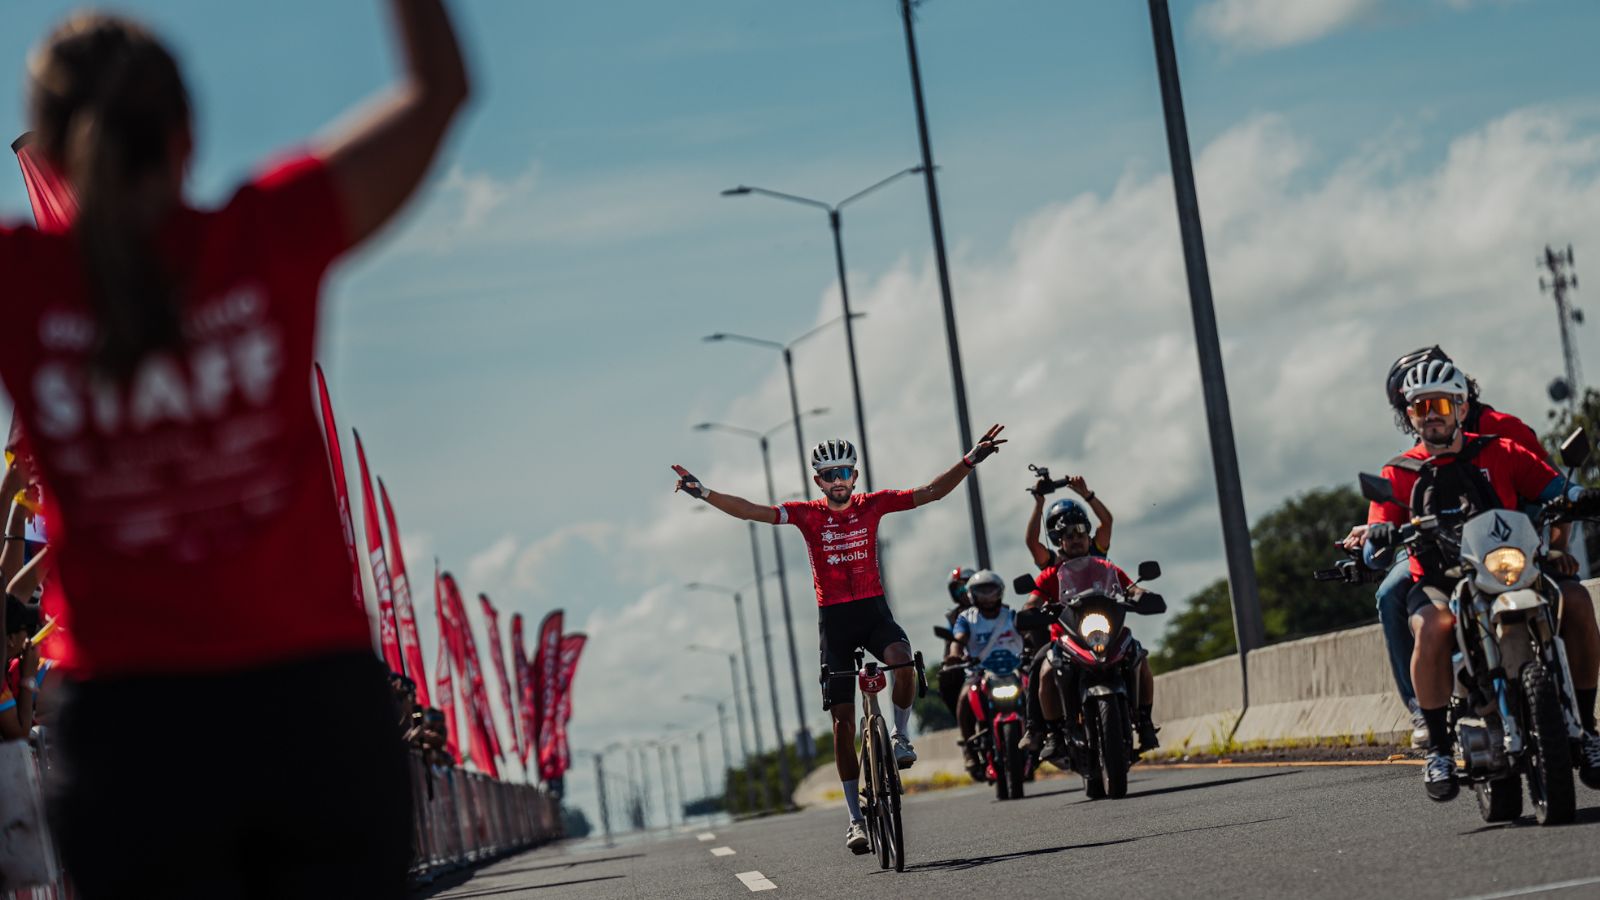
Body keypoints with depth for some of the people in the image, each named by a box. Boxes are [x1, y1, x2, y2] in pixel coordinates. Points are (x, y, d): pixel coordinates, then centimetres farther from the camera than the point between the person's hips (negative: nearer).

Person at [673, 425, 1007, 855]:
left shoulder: (872, 505, 1)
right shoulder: (807, 514, -2)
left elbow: (930, 493, -2)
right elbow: (753, 512, -11)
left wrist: (971, 460, -11)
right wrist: (704, 493, -23)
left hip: (873, 609, 0)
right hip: (834, 617, 0)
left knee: (902, 661, -34)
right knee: (843, 718, -2)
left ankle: (900, 735, -5)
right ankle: (855, 816, 5)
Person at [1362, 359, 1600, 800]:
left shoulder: (1499, 453, 13)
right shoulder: (1398, 474, 13)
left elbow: (1553, 486, 8)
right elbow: (1376, 542, 3)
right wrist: (1376, 539, -22)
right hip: (1438, 582, -1)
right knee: (1433, 627, -37)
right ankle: (1439, 746, -23)